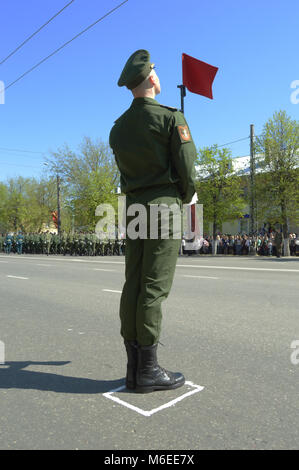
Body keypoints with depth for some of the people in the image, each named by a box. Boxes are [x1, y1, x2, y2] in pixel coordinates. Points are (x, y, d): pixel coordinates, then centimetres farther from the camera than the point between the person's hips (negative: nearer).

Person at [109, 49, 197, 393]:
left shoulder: (118, 128, 14)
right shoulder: (171, 117, -4)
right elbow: (187, 168, -8)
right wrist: (186, 197, 13)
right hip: (164, 204, -6)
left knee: (133, 284, 4)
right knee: (155, 286, -7)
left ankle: (134, 367, 10)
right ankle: (148, 370, -1)